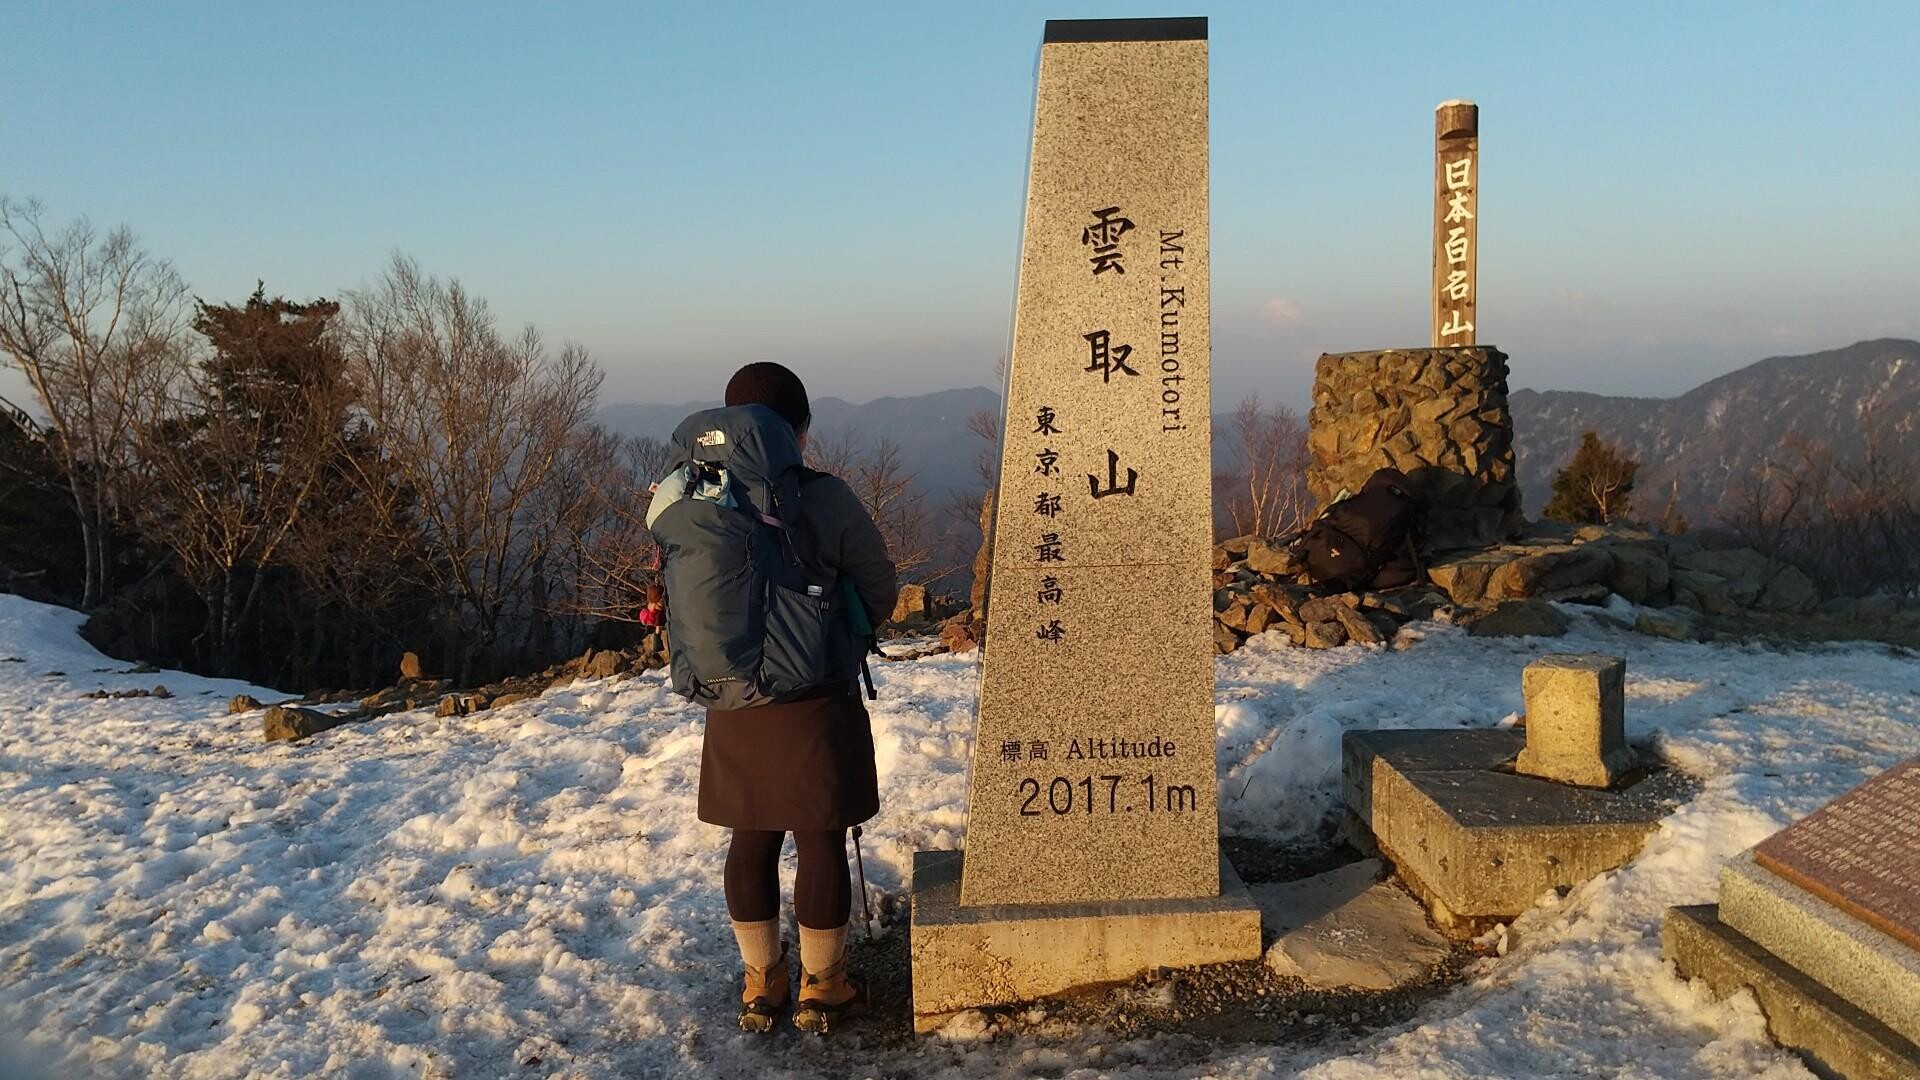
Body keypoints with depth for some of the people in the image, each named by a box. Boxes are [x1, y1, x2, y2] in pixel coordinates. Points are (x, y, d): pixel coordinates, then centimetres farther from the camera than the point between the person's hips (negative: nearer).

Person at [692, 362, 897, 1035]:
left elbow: (682, 605, 4)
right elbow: (880, 596, -6)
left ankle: (762, 983, 28)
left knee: (752, 841, 16)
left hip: (735, 708, 4)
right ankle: (821, 988, 20)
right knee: (821, 843, 8)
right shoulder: (829, 499, -14)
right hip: (817, 706, -4)